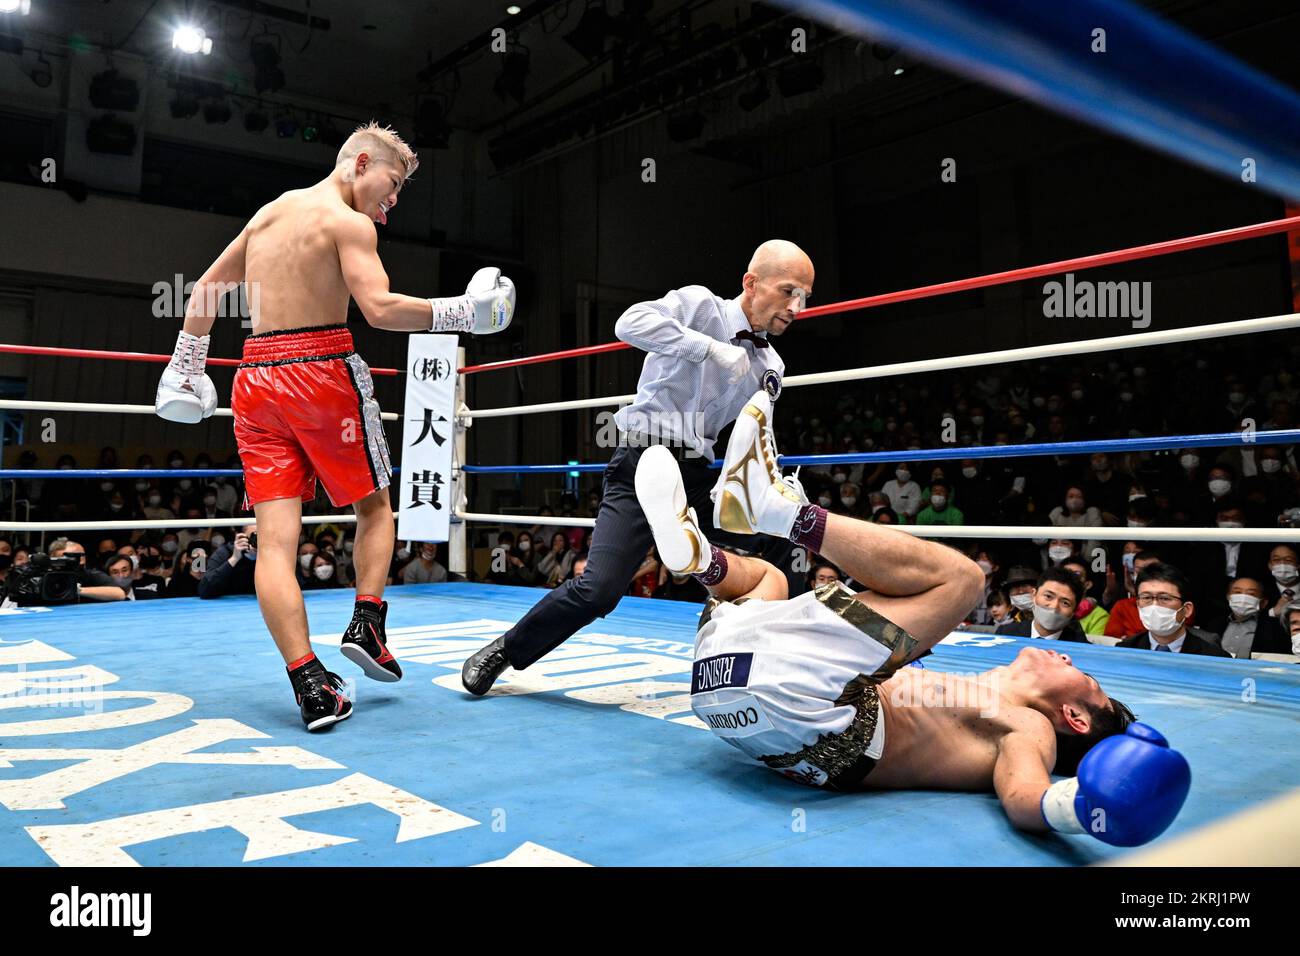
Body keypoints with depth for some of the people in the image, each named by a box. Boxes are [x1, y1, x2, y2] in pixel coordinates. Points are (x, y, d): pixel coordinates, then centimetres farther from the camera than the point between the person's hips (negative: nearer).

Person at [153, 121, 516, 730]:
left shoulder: (269, 211, 20)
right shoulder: (349, 222, -3)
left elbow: (206, 288, 25)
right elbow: (380, 308, -18)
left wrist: (185, 367, 29)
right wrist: (463, 312, -11)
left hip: (256, 380, 6)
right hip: (322, 372, -6)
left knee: (275, 537, -2)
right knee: (375, 504, 16)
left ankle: (311, 686, -6)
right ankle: (366, 623, 3)